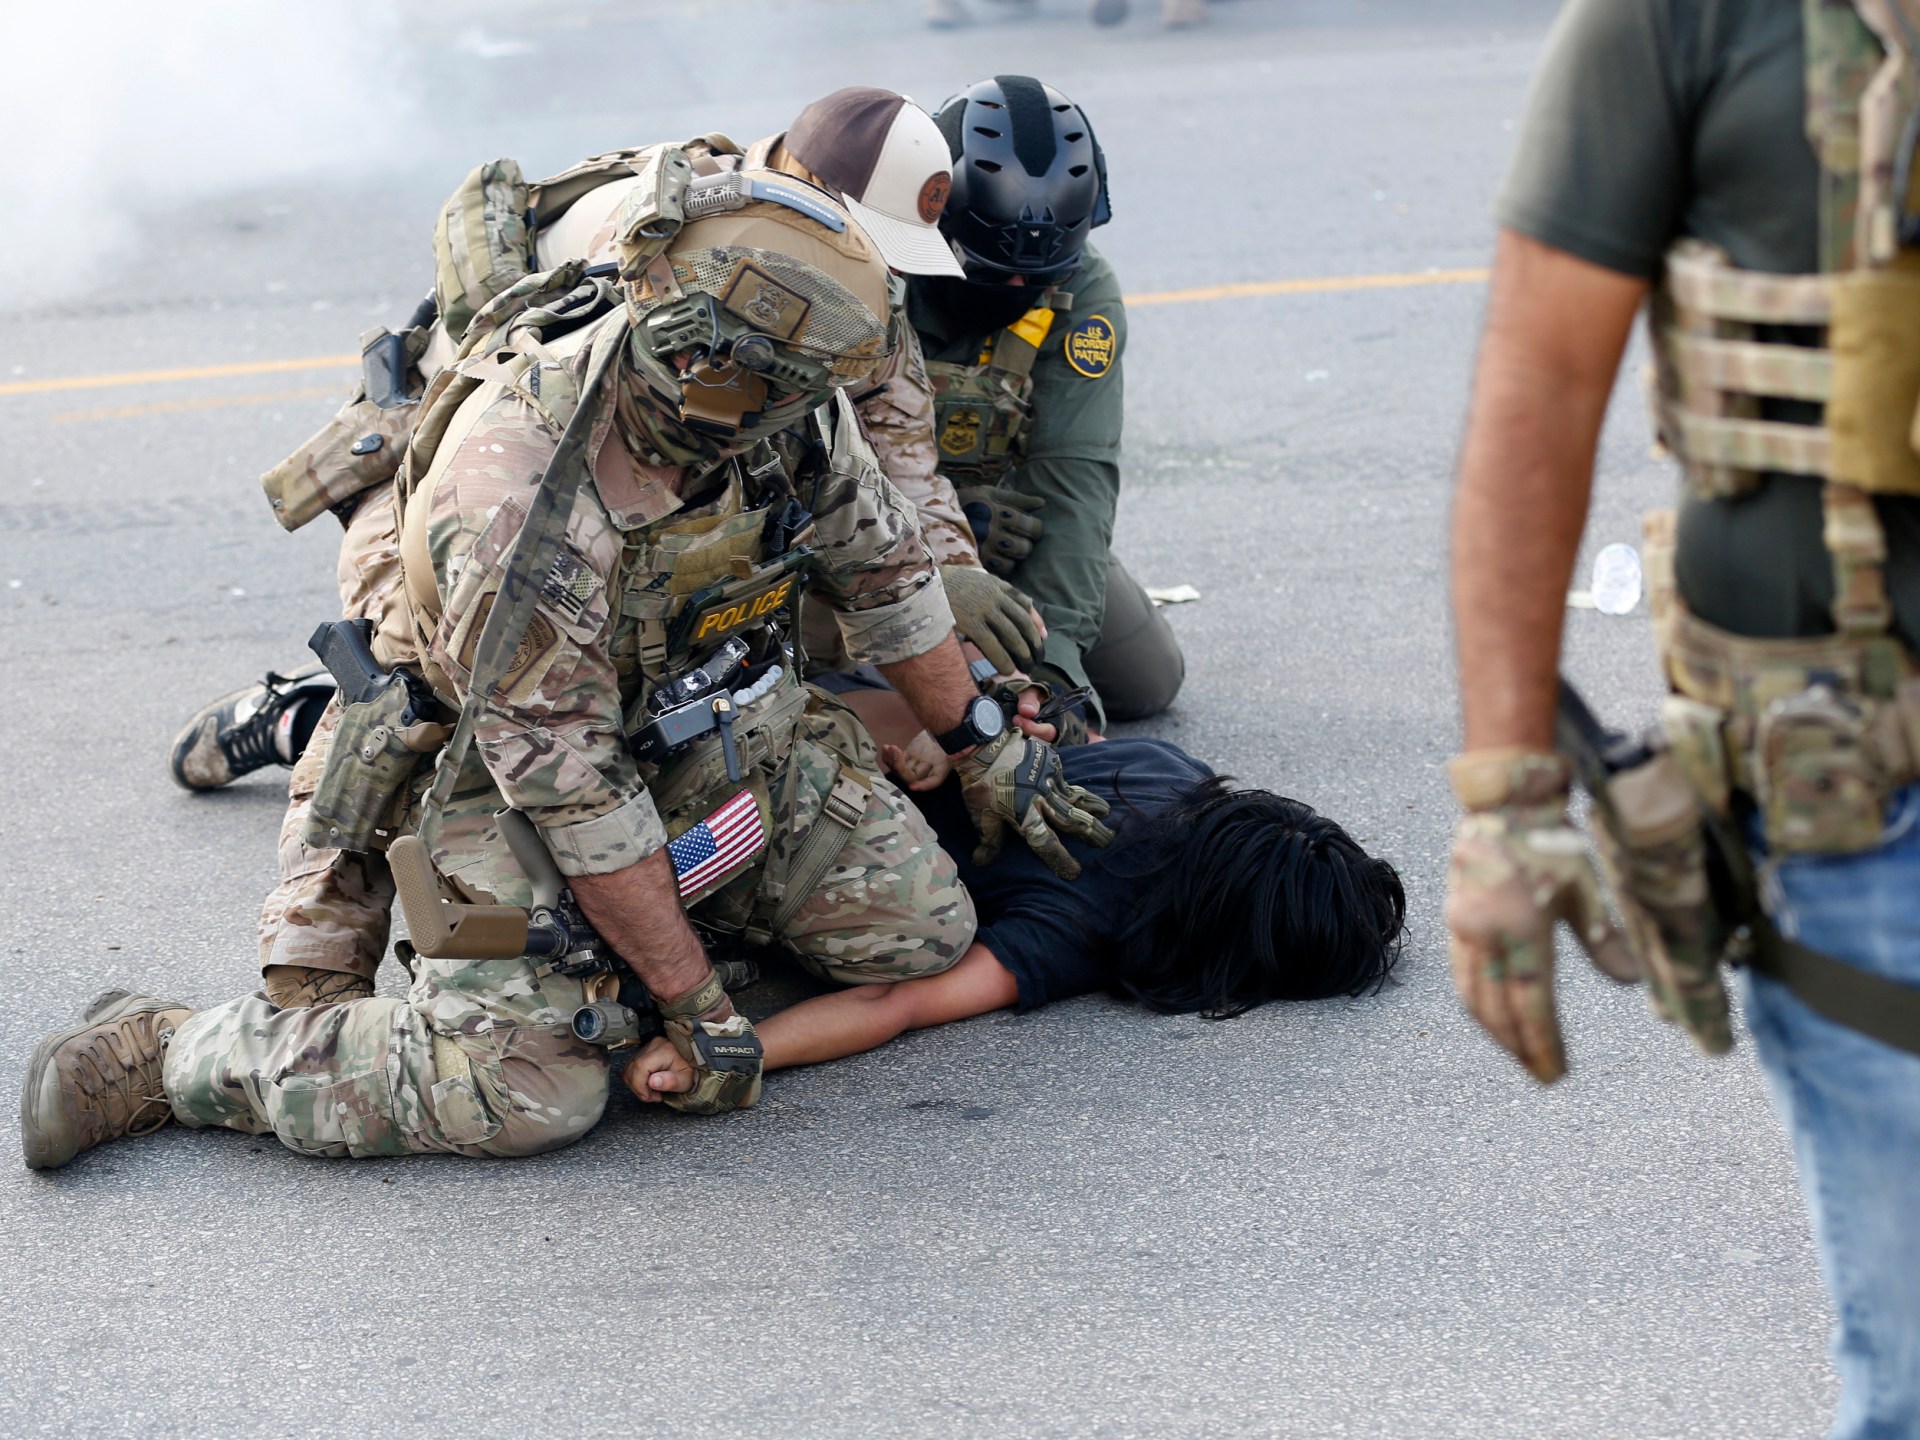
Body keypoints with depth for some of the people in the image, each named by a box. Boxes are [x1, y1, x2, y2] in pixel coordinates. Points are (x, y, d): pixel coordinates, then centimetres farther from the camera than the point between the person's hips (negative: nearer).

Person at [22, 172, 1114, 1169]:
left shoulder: (787, 406, -16)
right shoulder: (519, 485, -36)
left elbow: (884, 563, 4)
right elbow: (562, 773, -29)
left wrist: (987, 749, 13)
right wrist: (694, 1003, -23)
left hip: (714, 719, 7)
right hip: (507, 752, -6)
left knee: (923, 931, -4)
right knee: (527, 1092, -21)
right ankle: (157, 1054, -4)